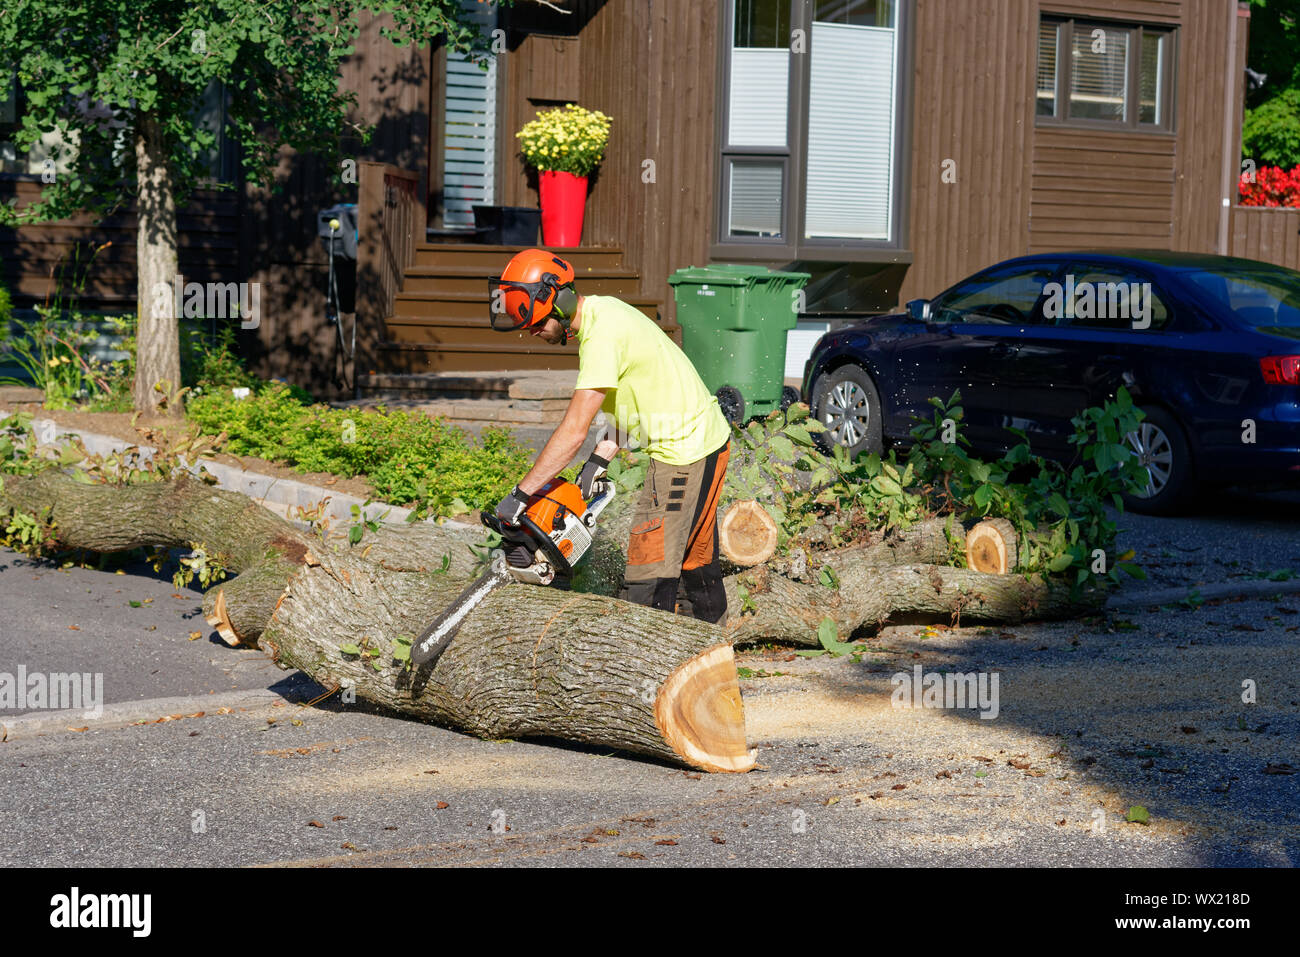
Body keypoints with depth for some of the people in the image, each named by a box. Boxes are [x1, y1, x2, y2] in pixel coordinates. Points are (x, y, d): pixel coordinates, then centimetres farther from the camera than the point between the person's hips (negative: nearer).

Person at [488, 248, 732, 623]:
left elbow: (573, 432, -26)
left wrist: (520, 494, -22)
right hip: (705, 440, 10)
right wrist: (600, 459, 2)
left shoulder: (601, 335, -23)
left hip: (684, 452, -10)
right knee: (694, 559, 21)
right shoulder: (602, 310, 7)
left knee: (648, 581, -9)